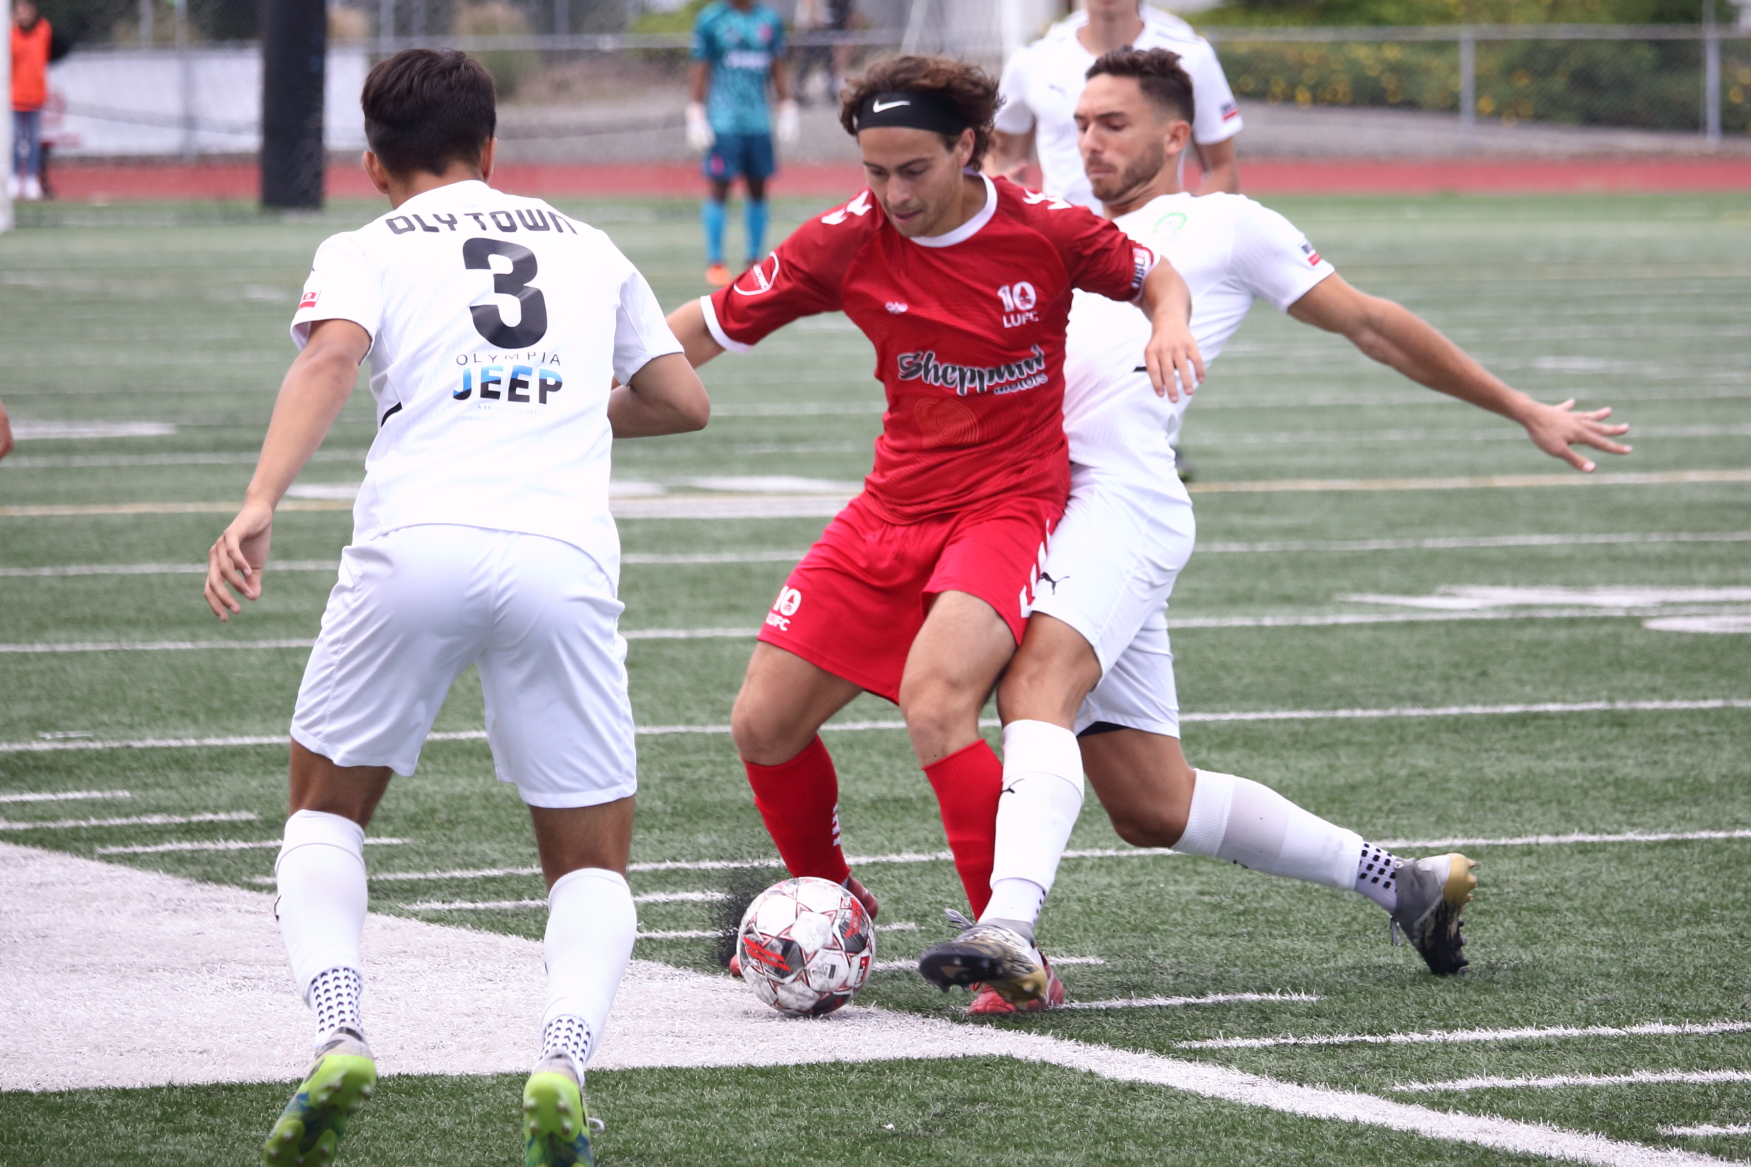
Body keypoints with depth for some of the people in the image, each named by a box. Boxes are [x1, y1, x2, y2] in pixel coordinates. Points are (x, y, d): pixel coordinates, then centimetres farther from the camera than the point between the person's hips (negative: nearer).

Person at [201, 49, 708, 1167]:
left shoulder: (366, 250, 16)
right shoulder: (586, 246, 27)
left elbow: (330, 360, -5)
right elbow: (684, 400, 31)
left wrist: (259, 506, -19)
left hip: (416, 542, -1)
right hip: (564, 557, 1)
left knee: (326, 808, 21)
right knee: (593, 860, 14)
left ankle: (340, 1036, -4)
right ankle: (564, 1055, -16)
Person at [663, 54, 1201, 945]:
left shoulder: (1044, 230, -11)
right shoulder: (847, 242, -6)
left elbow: (1154, 277, 7)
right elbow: (708, 328, 0)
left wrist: (1168, 326, -16)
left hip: (1008, 506, -5)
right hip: (892, 509, 5)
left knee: (933, 704, -30)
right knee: (764, 727, 3)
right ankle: (830, 903, 31)